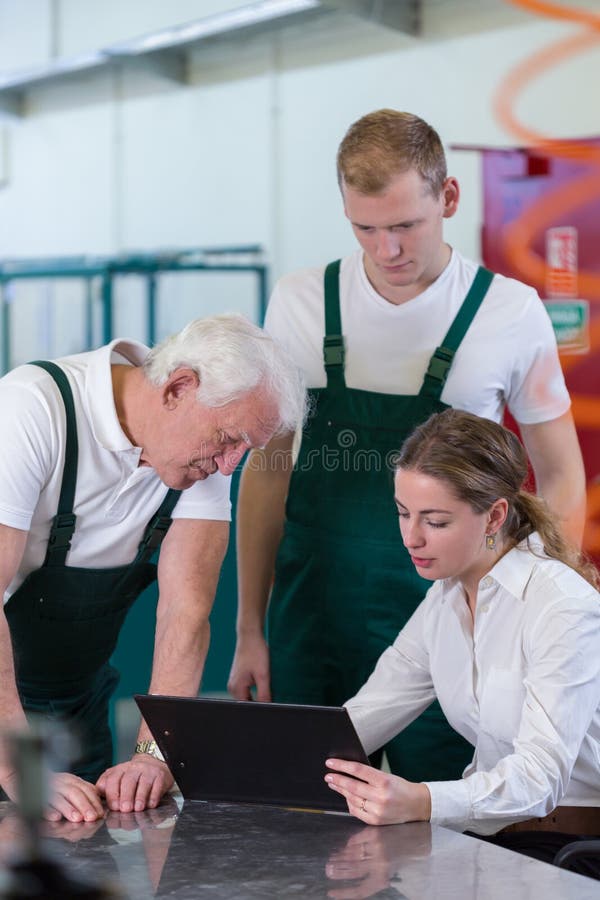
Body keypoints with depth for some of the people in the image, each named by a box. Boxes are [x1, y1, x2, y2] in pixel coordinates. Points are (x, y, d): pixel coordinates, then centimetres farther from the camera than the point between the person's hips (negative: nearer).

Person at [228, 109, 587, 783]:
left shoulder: (510, 313, -5)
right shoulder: (299, 303, 2)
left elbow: (560, 479, 4)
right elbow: (268, 468, 9)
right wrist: (249, 630, 6)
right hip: (313, 620, 2)